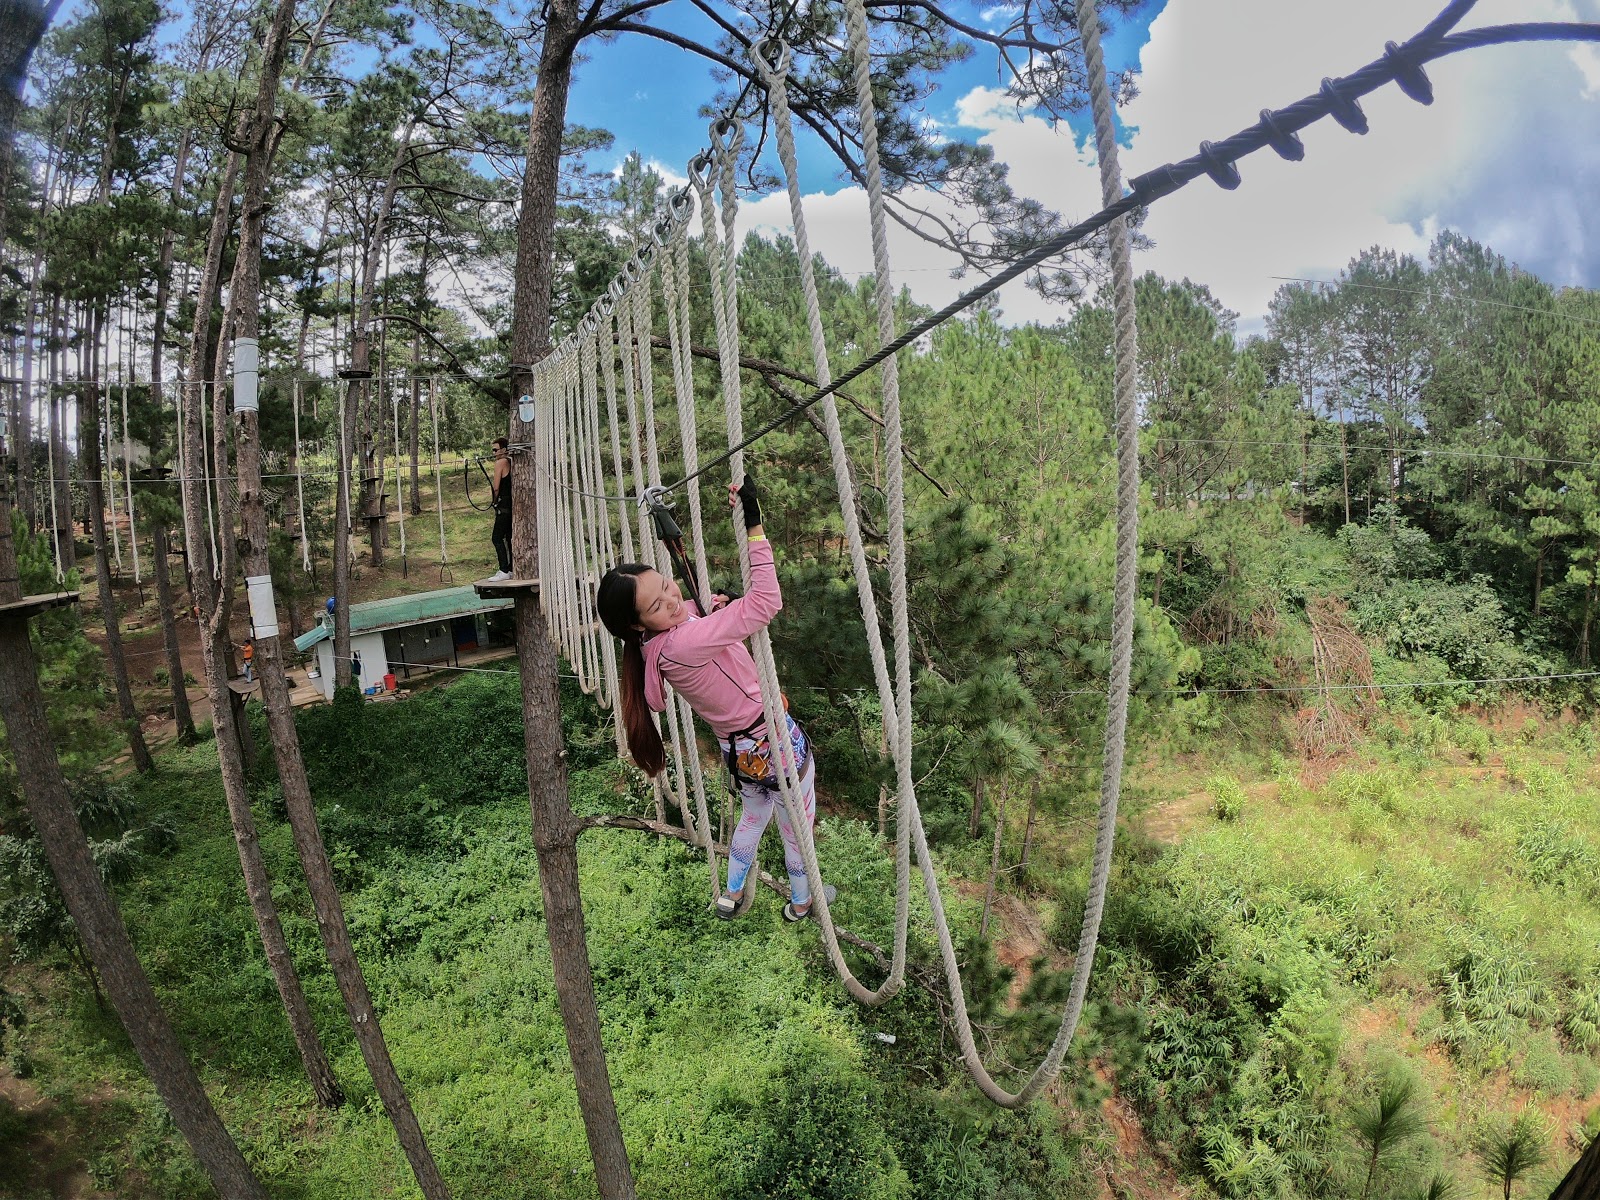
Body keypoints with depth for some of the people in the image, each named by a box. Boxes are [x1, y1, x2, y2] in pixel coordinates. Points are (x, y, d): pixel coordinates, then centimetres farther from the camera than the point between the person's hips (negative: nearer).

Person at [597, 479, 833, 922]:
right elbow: (767, 602, -40)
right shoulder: (680, 644, -36)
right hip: (775, 745, -8)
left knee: (754, 815, 35)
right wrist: (754, 527, -38)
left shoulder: (678, 623, -8)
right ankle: (801, 902, 46)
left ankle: (733, 896, 52)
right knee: (797, 827, 20)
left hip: (739, 749, 9)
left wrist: (712, 610, -6)